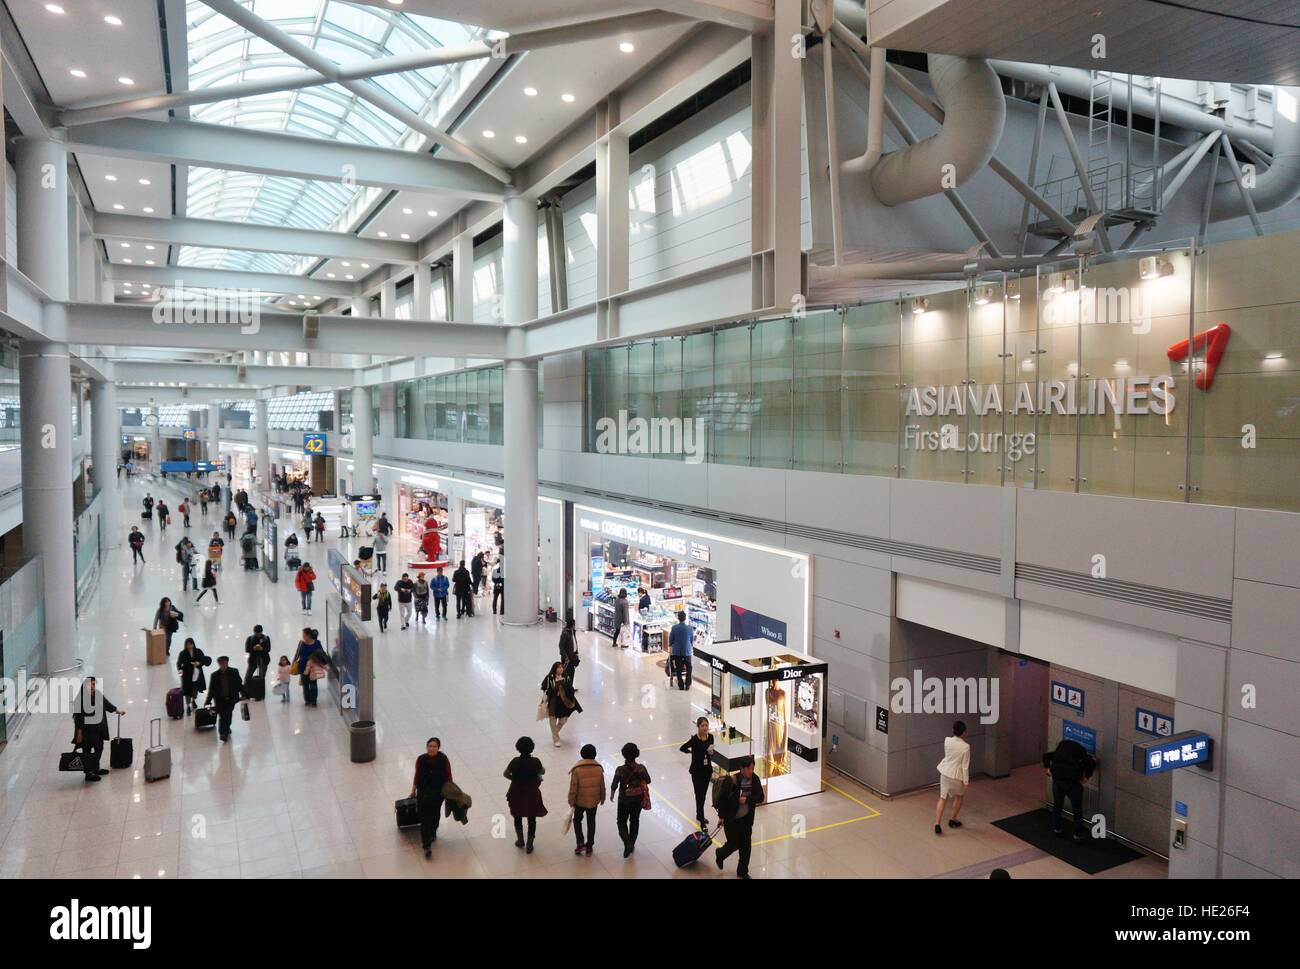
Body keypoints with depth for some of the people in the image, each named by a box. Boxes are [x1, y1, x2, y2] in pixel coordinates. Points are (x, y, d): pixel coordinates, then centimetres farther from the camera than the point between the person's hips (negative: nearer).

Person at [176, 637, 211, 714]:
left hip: (197, 673, 3)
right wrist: (179, 669, -29)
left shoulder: (198, 651, -5)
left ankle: (193, 701, 46)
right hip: (187, 674, -3)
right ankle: (188, 706, 18)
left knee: (196, 688, 19)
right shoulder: (183, 653, -10)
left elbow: (204, 660, -3)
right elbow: (178, 663, -10)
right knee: (187, 690, 1)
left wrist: (199, 663, -22)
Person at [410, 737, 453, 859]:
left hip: (438, 793, 1)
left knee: (435, 814, 23)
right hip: (423, 793, -1)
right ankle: (427, 846, 4)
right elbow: (417, 776, -1)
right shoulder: (421, 759, -15)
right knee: (425, 819, -3)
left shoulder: (443, 759, -17)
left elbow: (448, 776, -8)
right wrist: (413, 791, 9)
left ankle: (433, 832, 51)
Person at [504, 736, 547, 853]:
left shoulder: (515, 762, -19)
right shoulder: (535, 762, -19)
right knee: (531, 819, 15)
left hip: (517, 794, 0)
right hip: (532, 794, 0)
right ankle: (529, 845, 21)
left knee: (517, 817, 24)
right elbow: (542, 771, 1)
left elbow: (506, 774, -5)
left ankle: (520, 840, 34)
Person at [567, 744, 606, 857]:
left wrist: (571, 801, -1)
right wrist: (602, 798, 15)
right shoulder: (599, 768, -10)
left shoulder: (577, 769, -19)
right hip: (594, 801, 2)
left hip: (580, 801, -2)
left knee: (577, 820, 21)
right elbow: (602, 786, -1)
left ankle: (580, 843, 12)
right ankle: (589, 848, 25)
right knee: (591, 823, 16)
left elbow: (573, 788, -15)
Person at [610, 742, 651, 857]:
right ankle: (632, 844, 33)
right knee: (635, 821, 22)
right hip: (638, 799, 3)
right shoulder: (641, 768, -16)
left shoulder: (620, 770, -23)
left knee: (622, 822, 16)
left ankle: (627, 843, -3)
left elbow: (614, 785, -13)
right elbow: (648, 781, -1)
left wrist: (612, 796, 6)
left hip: (624, 800, -3)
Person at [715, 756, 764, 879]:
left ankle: (742, 871, 30)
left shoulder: (755, 780, -9)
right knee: (734, 844, 7)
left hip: (746, 819, 4)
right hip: (731, 819, -4)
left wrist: (747, 799, -23)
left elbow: (760, 798, -7)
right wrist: (721, 816, -12)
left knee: (746, 845, 10)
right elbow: (721, 797, -16)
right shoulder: (732, 780, -23)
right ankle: (720, 854, 40)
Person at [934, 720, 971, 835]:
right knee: (959, 797, 25)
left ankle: (937, 824, 1)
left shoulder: (947, 740, -11)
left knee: (942, 798, 10)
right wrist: (966, 781, -6)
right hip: (957, 775, -3)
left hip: (945, 773, 3)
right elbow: (965, 765, -15)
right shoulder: (965, 746, -20)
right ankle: (953, 820, 37)